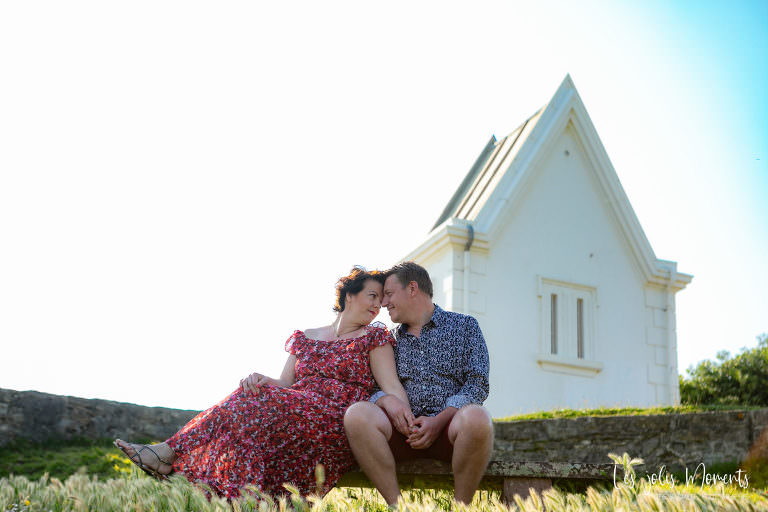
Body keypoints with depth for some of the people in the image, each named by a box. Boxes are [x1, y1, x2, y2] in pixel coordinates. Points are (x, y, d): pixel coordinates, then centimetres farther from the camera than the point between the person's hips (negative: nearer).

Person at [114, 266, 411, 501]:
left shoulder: (373, 337, 10)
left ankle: (173, 453, -25)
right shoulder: (304, 338, 21)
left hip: (341, 425, -4)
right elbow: (285, 384, 10)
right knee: (255, 392, -23)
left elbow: (391, 385, -5)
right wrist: (262, 380, -14)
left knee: (257, 404, -24)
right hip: (298, 415, 5)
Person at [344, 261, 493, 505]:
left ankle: (461, 506, -17)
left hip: (450, 426, -2)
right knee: (356, 413, -27)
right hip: (404, 428, 2)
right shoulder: (390, 339, 22)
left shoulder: (464, 326, 12)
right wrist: (388, 400, -10)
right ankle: (397, 505, -22)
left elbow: (477, 384, 1)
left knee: (475, 418, -38)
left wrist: (439, 421, -13)